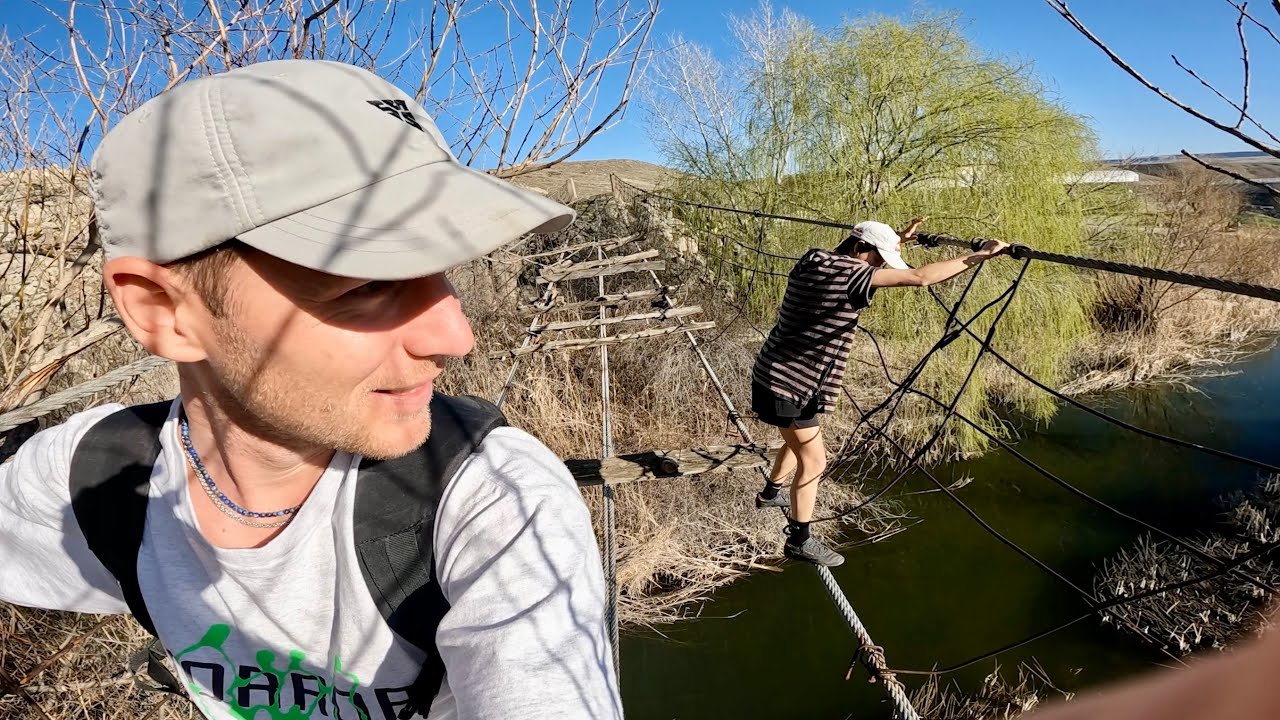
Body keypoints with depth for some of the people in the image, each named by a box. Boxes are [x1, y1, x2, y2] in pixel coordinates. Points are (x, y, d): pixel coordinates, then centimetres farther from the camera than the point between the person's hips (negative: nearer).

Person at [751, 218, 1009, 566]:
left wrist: (897, 239, 28)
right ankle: (799, 540, 14)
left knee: (800, 442, 30)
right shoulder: (845, 272, -23)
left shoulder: (814, 260, 3)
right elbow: (918, 277, -28)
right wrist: (979, 255, -22)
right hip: (787, 384, -10)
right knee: (813, 460, 3)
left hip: (776, 376, 10)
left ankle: (770, 493, 51)